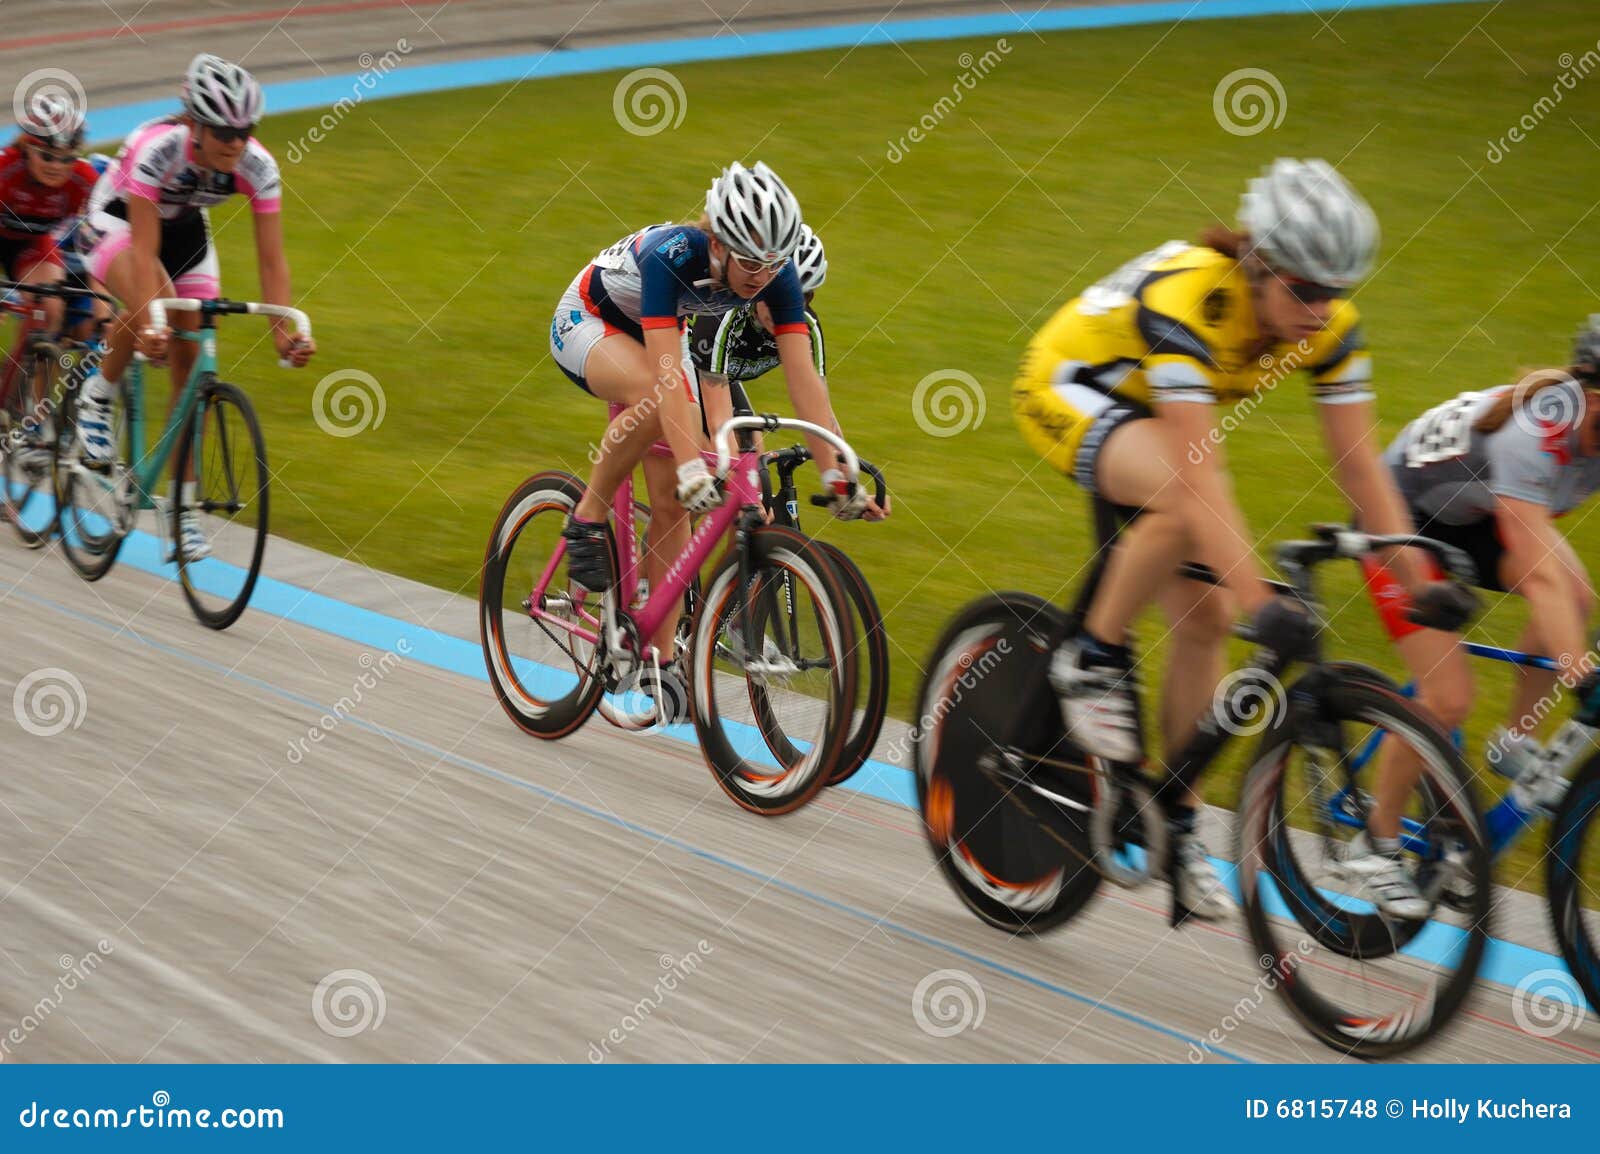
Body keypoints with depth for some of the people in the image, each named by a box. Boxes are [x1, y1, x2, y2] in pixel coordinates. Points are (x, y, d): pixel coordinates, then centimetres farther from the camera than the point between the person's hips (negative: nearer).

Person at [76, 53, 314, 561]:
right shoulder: (156, 148, -38)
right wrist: (149, 323, -51)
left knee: (191, 360, -3)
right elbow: (144, 250, -40)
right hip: (118, 220, -4)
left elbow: (271, 258, -24)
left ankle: (184, 505, 6)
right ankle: (97, 397, -8)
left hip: (185, 228, 4)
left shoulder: (257, 166, -27)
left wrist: (285, 329, -35)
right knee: (148, 303, -36)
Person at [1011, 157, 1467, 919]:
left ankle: (1178, 825, 7)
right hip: (1066, 390, -6)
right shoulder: (1185, 299, -38)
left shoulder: (1328, 325, -19)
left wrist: (1420, 581, -23)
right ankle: (1093, 659, -14)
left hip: (1150, 413, 6)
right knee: (1180, 503, -37)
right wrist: (1260, 600, -49)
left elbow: (1361, 464, -15)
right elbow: (1199, 472, -43)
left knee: (1204, 617, -4)